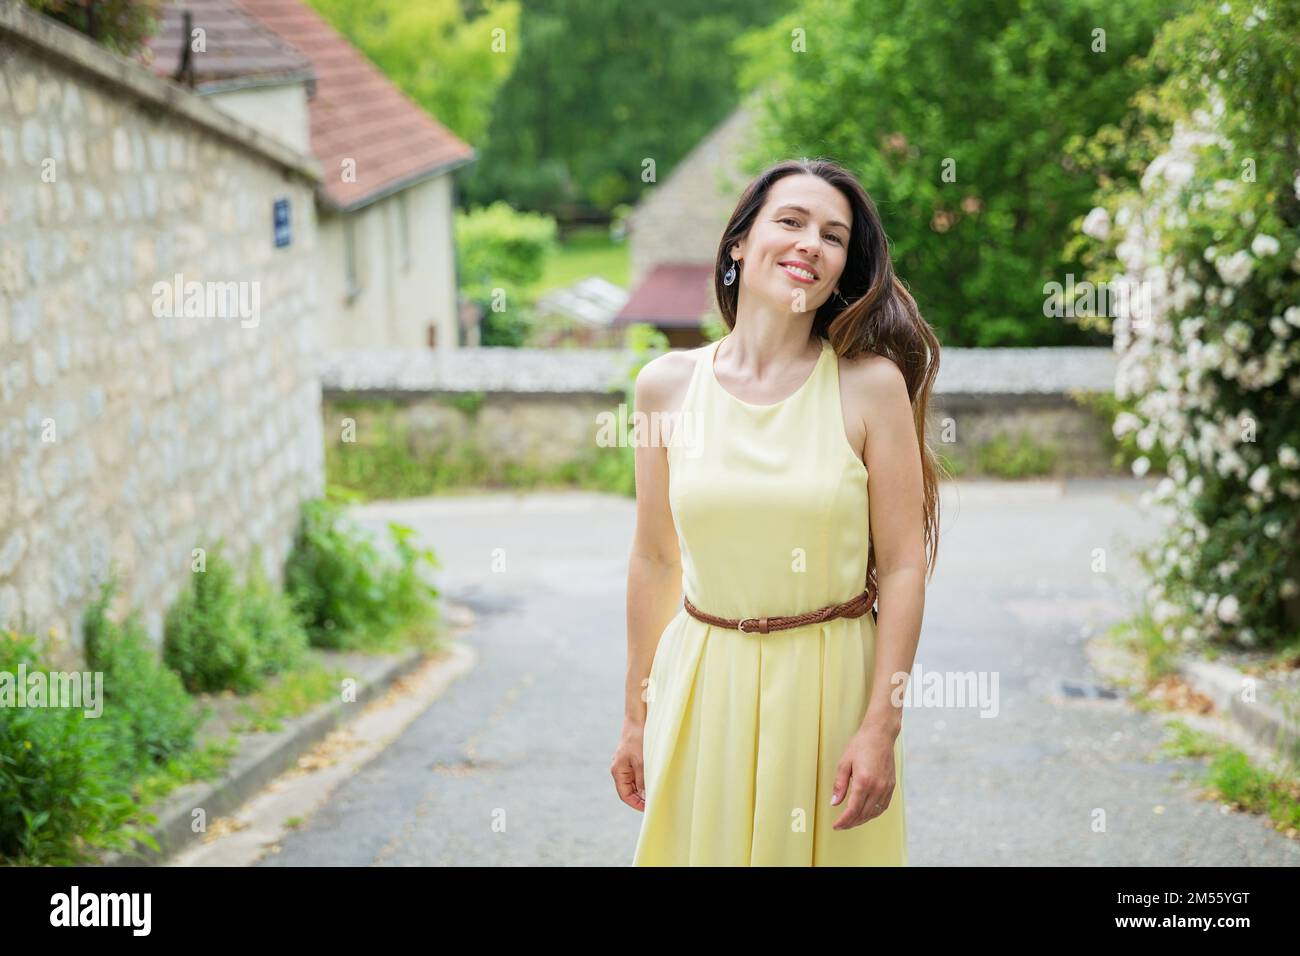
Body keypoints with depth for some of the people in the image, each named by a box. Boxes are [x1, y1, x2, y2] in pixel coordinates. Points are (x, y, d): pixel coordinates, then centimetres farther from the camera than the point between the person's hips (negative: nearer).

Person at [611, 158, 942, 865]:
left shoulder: (872, 384, -8)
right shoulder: (668, 384, -1)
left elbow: (902, 566, -8)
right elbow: (654, 560, 5)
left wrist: (881, 728, -12)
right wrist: (636, 718, 8)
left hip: (832, 685, -2)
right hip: (702, 683, 2)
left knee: (826, 848, 10)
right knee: (703, 846, 13)